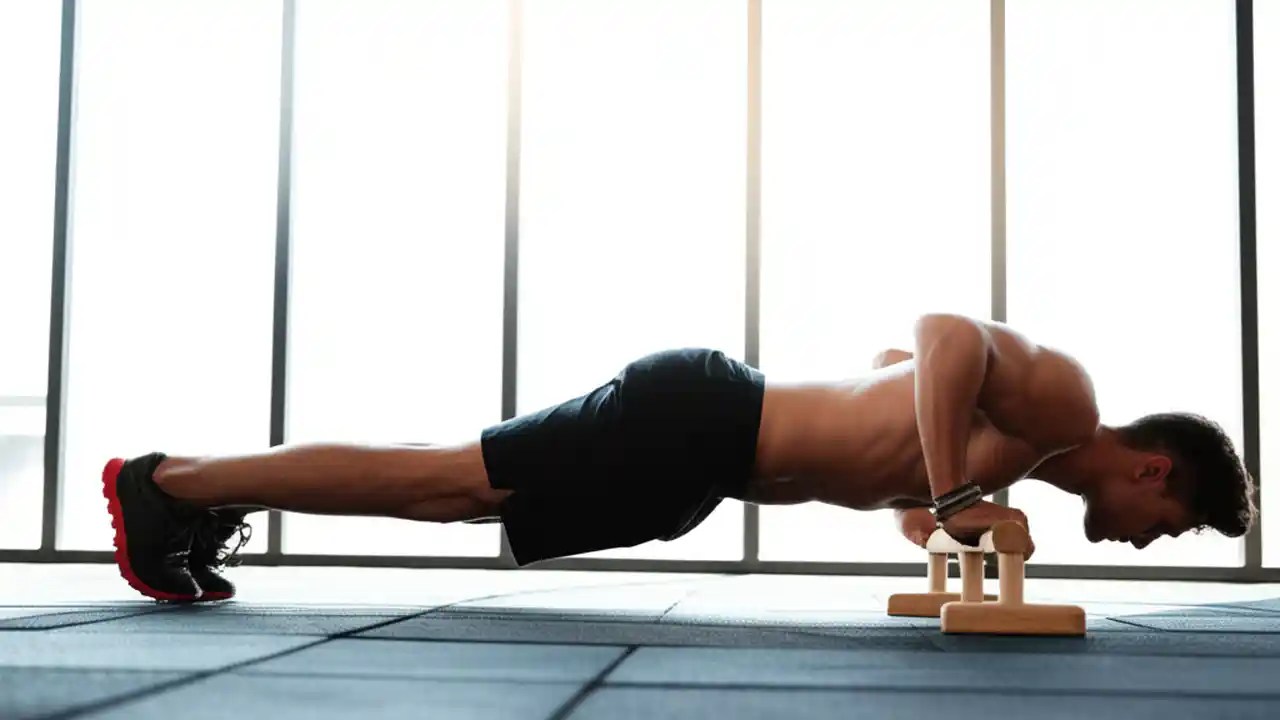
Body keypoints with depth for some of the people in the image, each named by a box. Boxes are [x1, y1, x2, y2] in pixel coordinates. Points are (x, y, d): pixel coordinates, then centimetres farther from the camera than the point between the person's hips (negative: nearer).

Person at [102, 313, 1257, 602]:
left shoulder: (1026, 421, 19)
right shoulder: (1064, 405, -10)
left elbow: (897, 358, 32)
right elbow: (947, 330, -28)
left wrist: (908, 493, 23)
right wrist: (953, 497, -26)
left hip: (712, 426, 9)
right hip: (692, 424, -9)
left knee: (453, 488, 12)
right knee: (443, 483, -6)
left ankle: (199, 492, 18)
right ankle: (170, 483, 2)